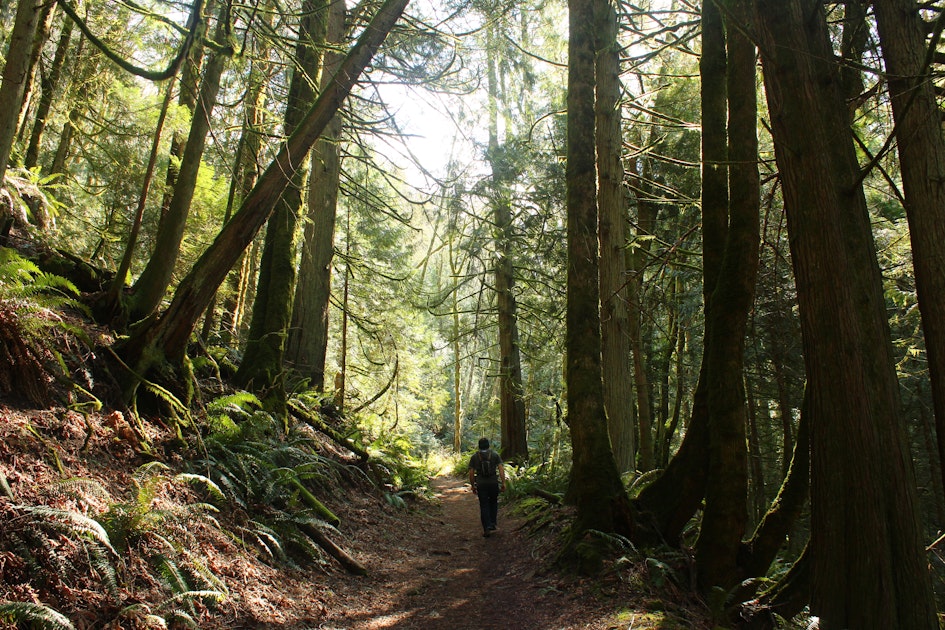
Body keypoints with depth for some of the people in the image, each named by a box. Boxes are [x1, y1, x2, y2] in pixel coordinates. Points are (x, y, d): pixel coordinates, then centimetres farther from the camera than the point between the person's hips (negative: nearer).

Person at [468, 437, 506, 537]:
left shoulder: (474, 457, 1)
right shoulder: (495, 454, 1)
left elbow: (471, 473, 0)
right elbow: (501, 469, -6)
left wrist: (473, 486, 9)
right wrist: (503, 483, -5)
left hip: (481, 484, 0)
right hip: (494, 483, 1)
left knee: (484, 506, 5)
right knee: (493, 503, 21)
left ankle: (486, 528, -1)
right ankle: (493, 523, 19)